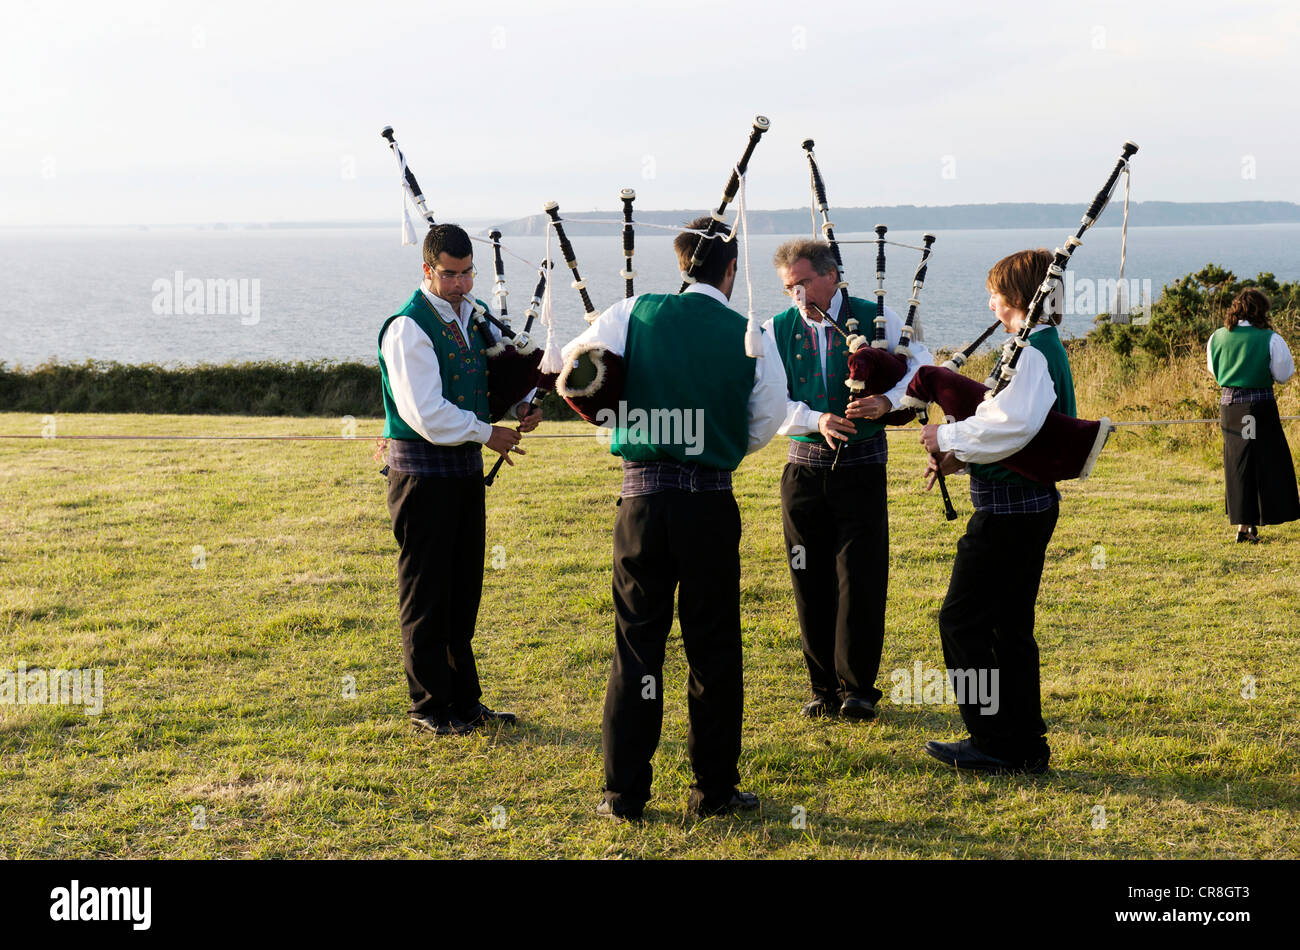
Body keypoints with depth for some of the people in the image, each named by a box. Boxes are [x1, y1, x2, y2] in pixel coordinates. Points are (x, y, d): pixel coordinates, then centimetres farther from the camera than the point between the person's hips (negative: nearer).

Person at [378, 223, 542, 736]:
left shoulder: (475, 313, 9)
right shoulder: (408, 328, -15)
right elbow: (427, 414, -20)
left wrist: (520, 405, -1)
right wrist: (487, 434, -11)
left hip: (466, 464, 8)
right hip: (422, 468, -8)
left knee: (464, 588, 13)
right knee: (426, 592, 1)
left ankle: (463, 699, 24)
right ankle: (430, 707, 12)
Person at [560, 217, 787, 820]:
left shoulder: (635, 314, 0)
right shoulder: (750, 336, -1)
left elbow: (570, 369, 5)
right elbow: (767, 423, 5)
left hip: (641, 498, 1)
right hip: (710, 501, -1)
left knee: (637, 642, 8)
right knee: (712, 646, 10)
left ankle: (625, 792, 12)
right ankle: (714, 787, 17)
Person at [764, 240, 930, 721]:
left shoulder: (876, 318, 1)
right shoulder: (776, 330, 5)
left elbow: (924, 365, 1)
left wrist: (887, 400, -17)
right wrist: (817, 420, -18)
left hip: (862, 465, -2)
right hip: (805, 465, 2)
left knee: (860, 577, -4)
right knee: (811, 579, 4)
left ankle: (857, 688, 5)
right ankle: (824, 687, 14)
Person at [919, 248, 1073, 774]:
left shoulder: (1031, 350, -17)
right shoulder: (1047, 347, 15)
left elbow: (1012, 425, -32)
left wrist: (949, 438, -18)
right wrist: (962, 455, 9)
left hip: (1008, 509, -10)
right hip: (1032, 504, 10)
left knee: (961, 619, -2)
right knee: (1010, 625, 14)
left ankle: (994, 743, 3)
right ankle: (1025, 746, 20)